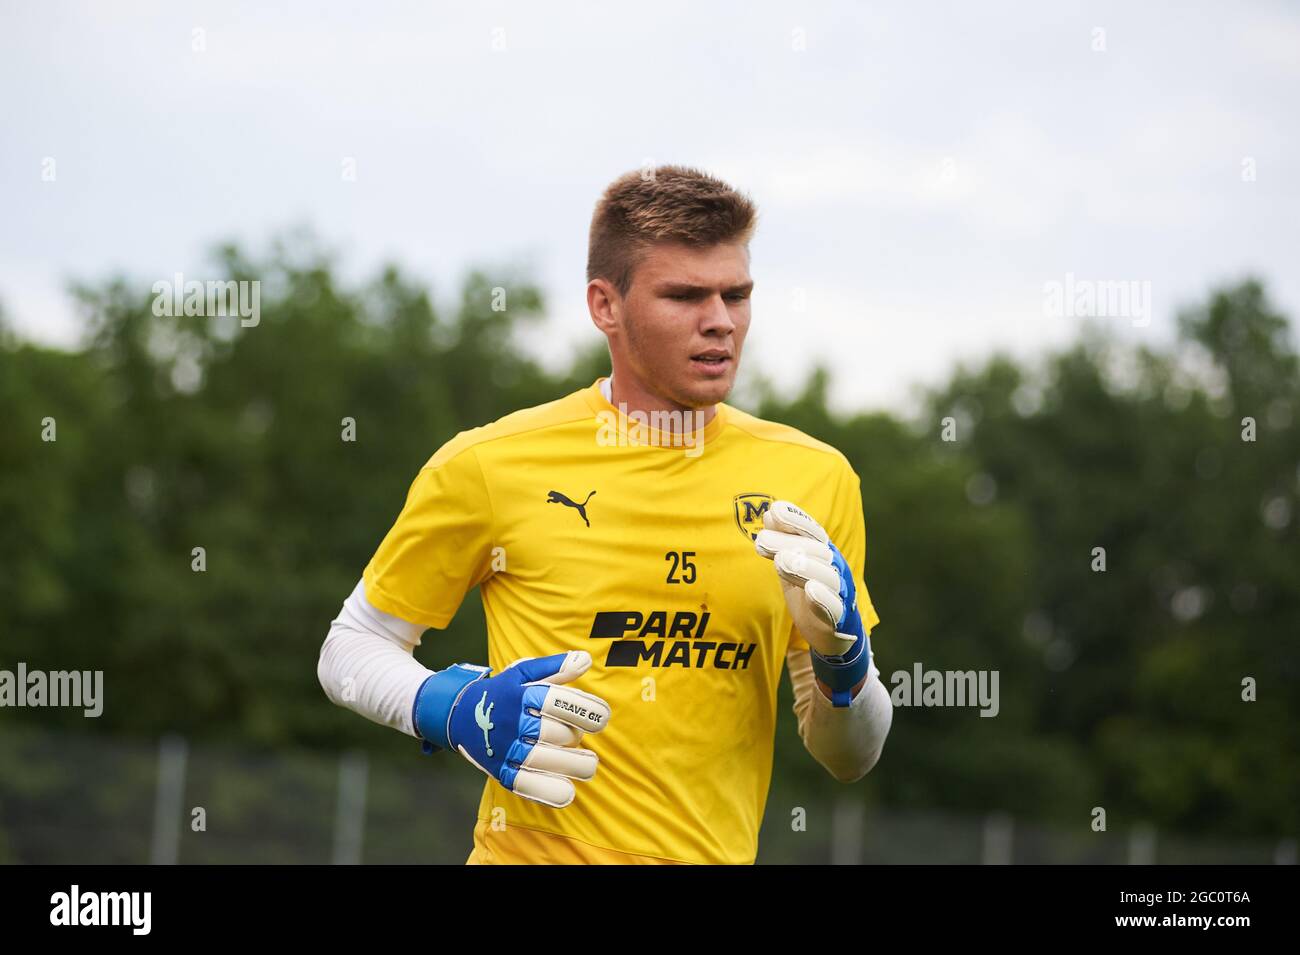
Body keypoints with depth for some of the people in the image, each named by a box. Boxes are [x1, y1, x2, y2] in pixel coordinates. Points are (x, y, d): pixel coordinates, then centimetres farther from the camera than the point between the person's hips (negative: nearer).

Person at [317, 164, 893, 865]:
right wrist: (459, 713, -15)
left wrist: (839, 657, -14)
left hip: (715, 850, 3)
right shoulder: (490, 465, -7)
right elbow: (350, 649, 3)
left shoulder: (814, 478, 0)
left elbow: (850, 760, 6)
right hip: (533, 851, -3)